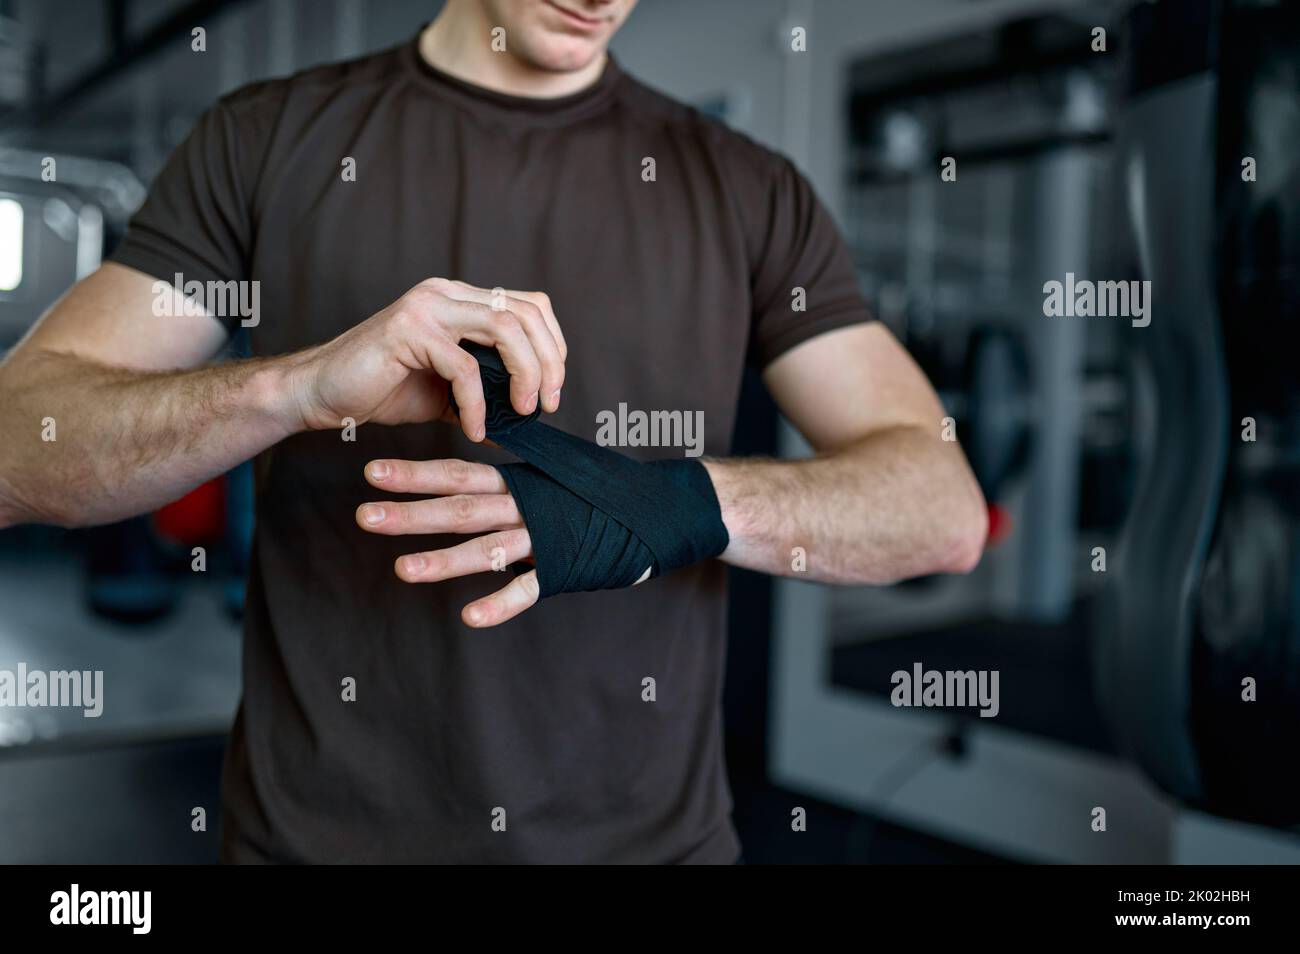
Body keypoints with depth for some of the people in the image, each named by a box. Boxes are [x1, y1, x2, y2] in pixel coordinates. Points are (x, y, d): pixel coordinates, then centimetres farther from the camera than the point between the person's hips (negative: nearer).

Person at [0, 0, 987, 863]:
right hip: (317, 826, 0)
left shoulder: (748, 189, -1)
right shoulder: (267, 138, -1)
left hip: (646, 827, 1)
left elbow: (944, 507, -7)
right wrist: (302, 384, -26)